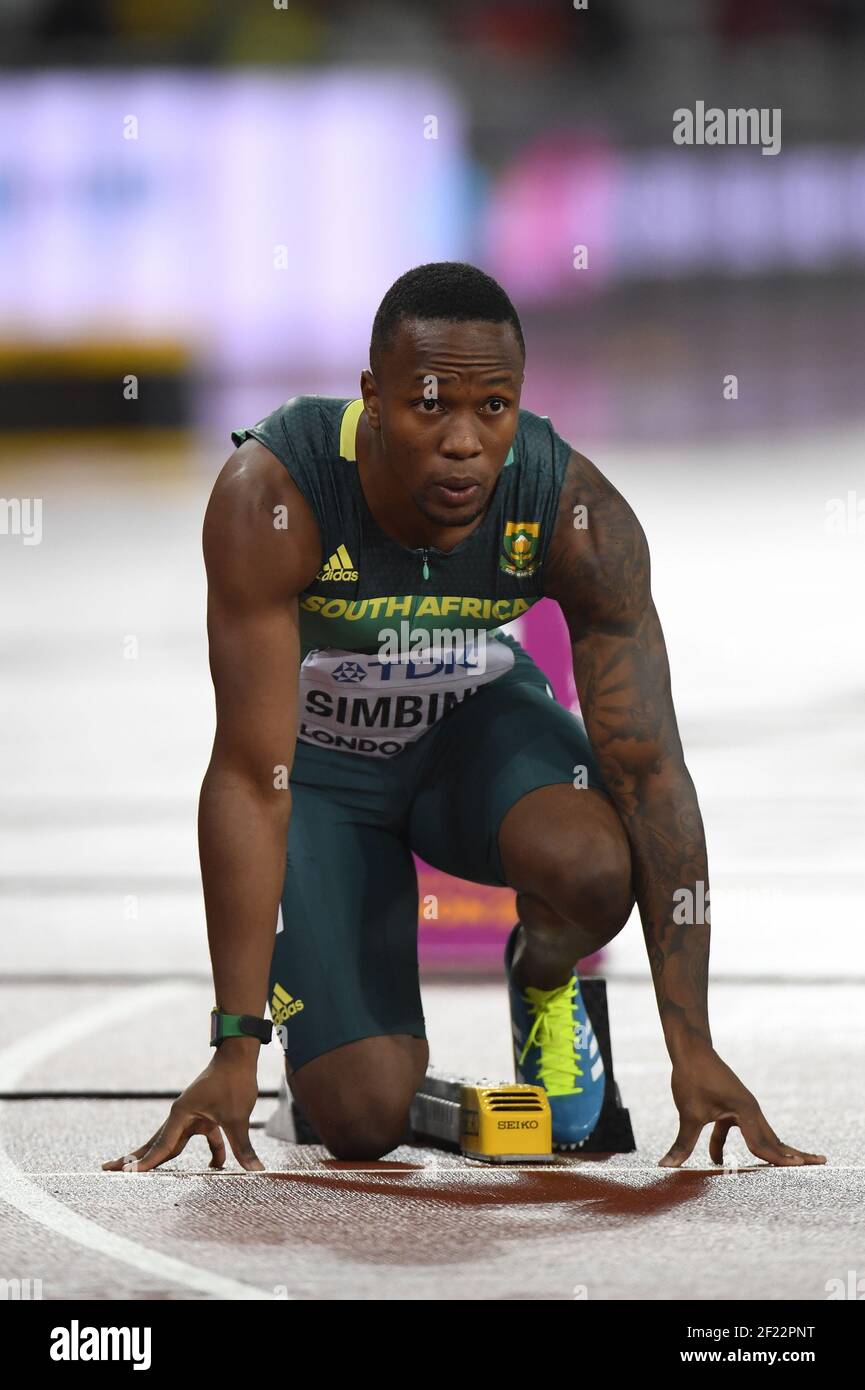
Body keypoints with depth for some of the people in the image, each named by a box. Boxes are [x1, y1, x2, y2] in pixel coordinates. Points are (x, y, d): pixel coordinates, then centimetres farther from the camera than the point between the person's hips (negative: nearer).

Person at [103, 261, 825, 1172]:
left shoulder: (578, 514, -28)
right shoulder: (272, 497, -34)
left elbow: (650, 770, -27)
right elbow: (250, 778, -34)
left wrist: (694, 1048, -32)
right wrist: (235, 1051, -37)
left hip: (476, 719, 2)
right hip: (323, 758, -2)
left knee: (592, 867, -34)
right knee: (364, 1120, -16)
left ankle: (543, 979, 4)